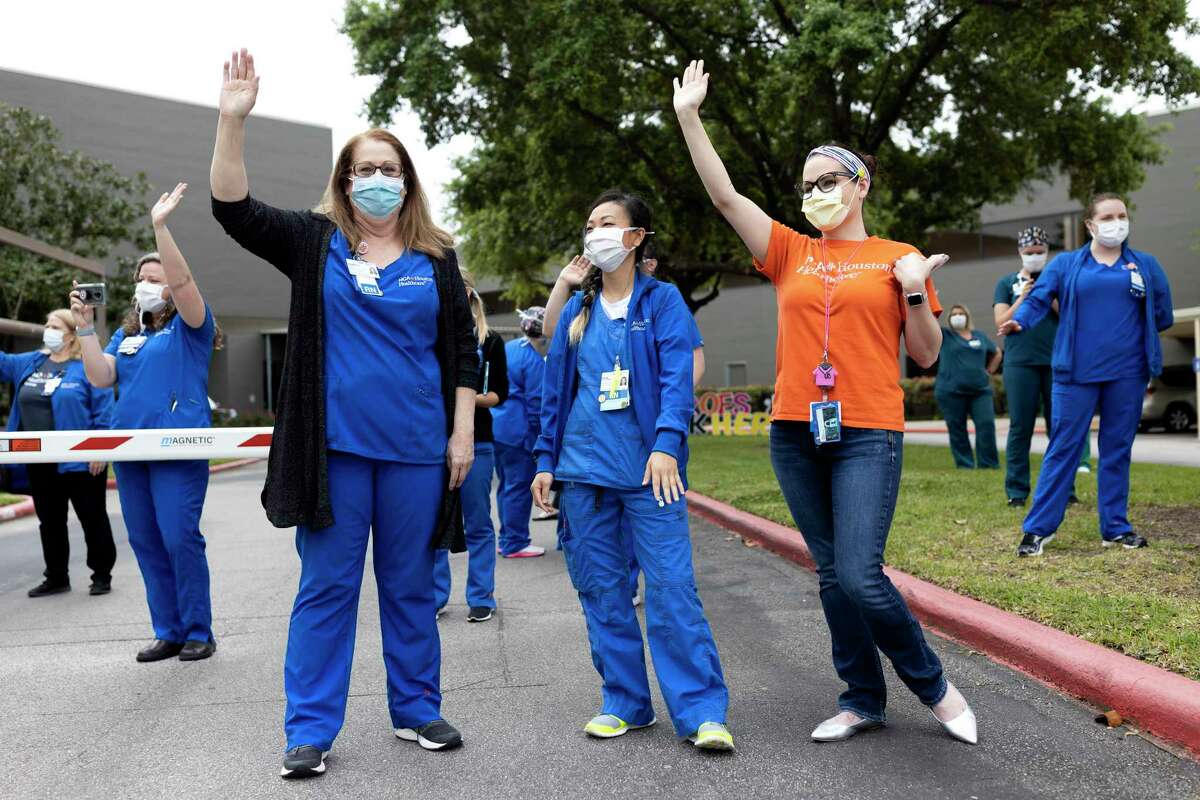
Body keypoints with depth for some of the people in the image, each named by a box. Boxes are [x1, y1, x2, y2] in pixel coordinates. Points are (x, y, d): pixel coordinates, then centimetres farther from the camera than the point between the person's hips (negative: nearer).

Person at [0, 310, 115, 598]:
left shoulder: (87, 367, -9)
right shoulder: (29, 363, 11)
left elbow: (103, 410, -12)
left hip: (78, 460, -7)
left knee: (93, 519, 5)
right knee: (49, 522, 15)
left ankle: (102, 575, 16)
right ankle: (56, 577, 26)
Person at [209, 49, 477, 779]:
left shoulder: (436, 259, 6)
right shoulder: (315, 242, 5)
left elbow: (464, 353, 6)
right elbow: (234, 209, -8)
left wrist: (463, 432, 0)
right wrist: (234, 119, -19)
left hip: (416, 448, 1)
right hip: (335, 445, -1)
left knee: (410, 586, 11)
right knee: (327, 587, 4)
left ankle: (417, 711, 25)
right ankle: (310, 729, 15)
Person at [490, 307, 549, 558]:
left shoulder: (509, 348, 12)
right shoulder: (534, 361, -14)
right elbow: (535, 402, -13)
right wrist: (537, 433, -3)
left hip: (495, 427, 9)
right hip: (517, 431, -9)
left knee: (506, 485, 16)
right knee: (520, 486, -1)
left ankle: (508, 538, 24)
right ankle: (515, 544, 5)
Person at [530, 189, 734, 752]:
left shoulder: (662, 300, 3)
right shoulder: (577, 310, 14)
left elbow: (677, 377, -8)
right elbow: (556, 386, 16)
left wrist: (666, 444, -20)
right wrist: (547, 461, 12)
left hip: (648, 469, -4)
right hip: (583, 469, 5)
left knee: (671, 586, -8)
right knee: (601, 590, 8)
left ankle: (700, 713, -1)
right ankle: (625, 703, 20)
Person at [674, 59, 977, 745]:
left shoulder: (898, 258, 6)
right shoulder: (791, 252, 10)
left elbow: (926, 355, 7)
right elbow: (726, 196, 2)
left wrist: (916, 291, -8)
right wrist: (689, 117, -3)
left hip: (868, 433, -3)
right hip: (796, 432, 3)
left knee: (859, 577, -11)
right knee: (832, 573, 10)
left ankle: (933, 684, 15)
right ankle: (863, 700, 25)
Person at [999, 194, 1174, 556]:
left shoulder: (1146, 265, 10)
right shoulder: (1066, 264, 4)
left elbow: (1162, 315, 13)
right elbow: (1038, 299, -8)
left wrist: (1131, 333, 10)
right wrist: (1019, 322, -27)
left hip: (1127, 373, 2)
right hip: (1077, 372, -2)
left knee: (1117, 449, 9)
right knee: (1062, 448, -2)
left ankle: (1115, 527, 19)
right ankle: (1038, 528, 1)